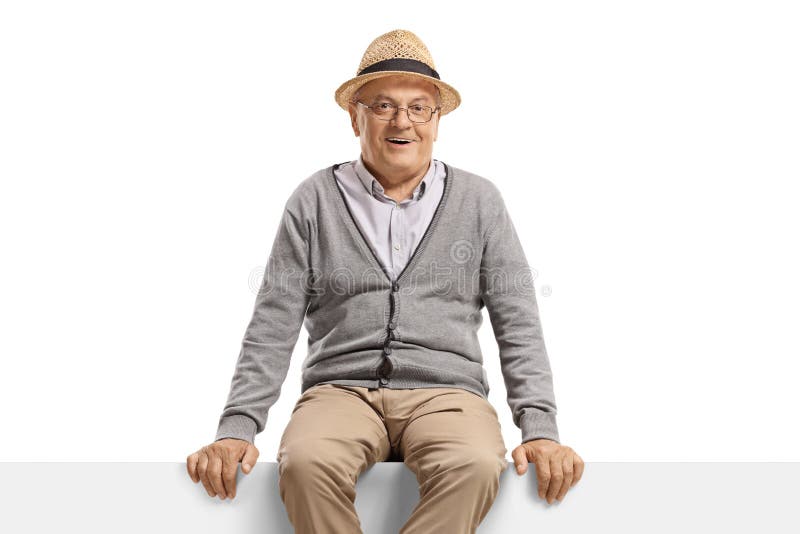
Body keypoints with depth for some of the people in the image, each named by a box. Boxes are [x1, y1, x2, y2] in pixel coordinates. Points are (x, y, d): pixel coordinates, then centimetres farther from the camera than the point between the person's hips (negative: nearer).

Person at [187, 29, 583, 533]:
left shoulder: (479, 201, 10)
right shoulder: (315, 200, 9)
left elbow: (519, 325, 6)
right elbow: (273, 326, 5)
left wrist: (540, 430, -6)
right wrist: (237, 428, -6)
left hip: (445, 391, 0)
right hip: (341, 388, 0)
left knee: (476, 466, -33)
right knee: (306, 462, -33)